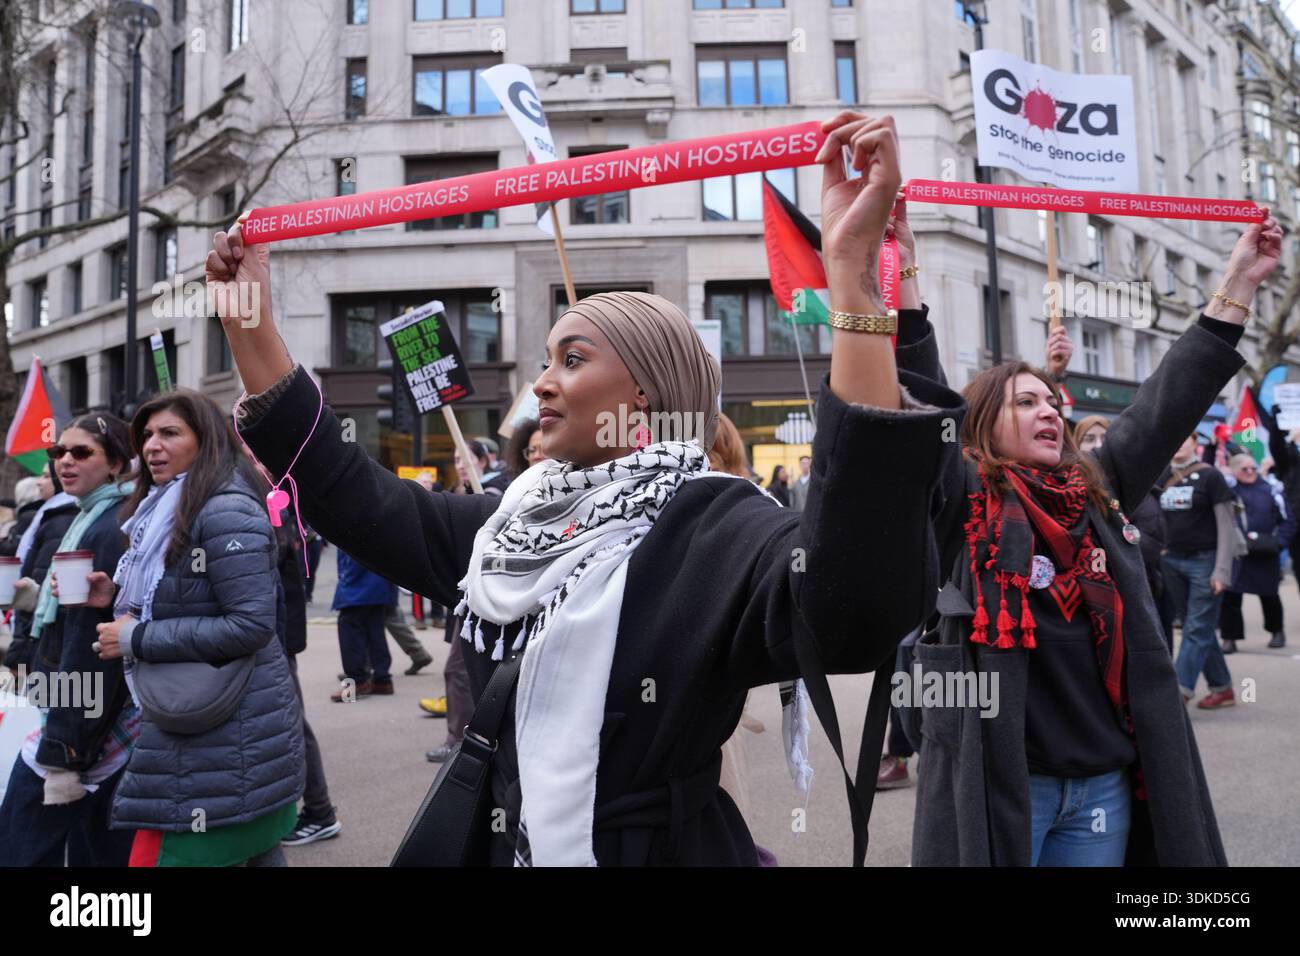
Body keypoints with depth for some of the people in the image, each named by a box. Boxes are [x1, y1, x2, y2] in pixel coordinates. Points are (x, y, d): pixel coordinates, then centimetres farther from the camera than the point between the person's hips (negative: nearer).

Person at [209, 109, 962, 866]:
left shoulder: (710, 529, -21)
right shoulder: (517, 520, 2)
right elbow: (353, 495, 8)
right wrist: (249, 322, 4)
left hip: (660, 848, -6)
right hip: (504, 844, 7)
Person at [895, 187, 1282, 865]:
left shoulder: (1098, 494, 10)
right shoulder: (961, 497, -6)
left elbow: (1169, 402, 12)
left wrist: (1236, 287, 12)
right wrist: (902, 274, -26)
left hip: (1106, 780, 6)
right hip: (999, 779, -5)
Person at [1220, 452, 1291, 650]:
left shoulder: (1268, 490, -1)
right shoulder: (1227, 490, 2)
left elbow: (1287, 521, 3)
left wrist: (1277, 541, -10)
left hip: (1264, 555, 0)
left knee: (1269, 595, 16)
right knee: (1229, 596, -6)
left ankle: (1277, 632, 39)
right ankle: (1230, 638, 4)